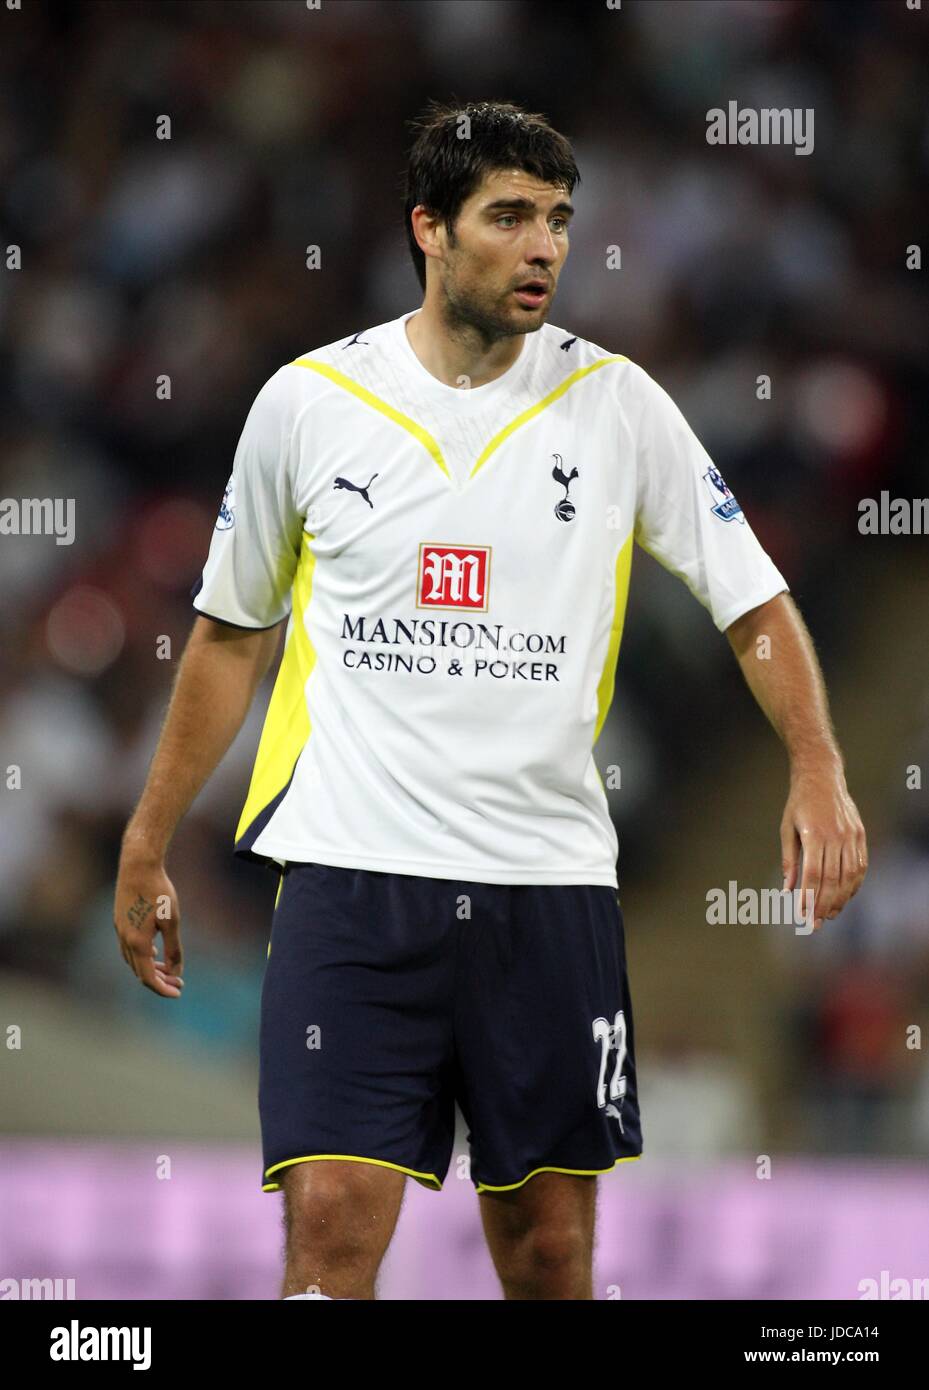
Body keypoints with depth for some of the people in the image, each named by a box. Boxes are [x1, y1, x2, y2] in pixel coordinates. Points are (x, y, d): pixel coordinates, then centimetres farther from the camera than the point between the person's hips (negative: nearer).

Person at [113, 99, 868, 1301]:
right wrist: (148, 843, 14)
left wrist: (816, 771, -12)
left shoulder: (615, 403, 2)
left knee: (550, 1251, 5)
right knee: (330, 1228, -13)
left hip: (550, 882, 1)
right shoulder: (306, 402, 2)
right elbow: (230, 633, 14)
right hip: (352, 872, -1)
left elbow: (754, 601, 5)